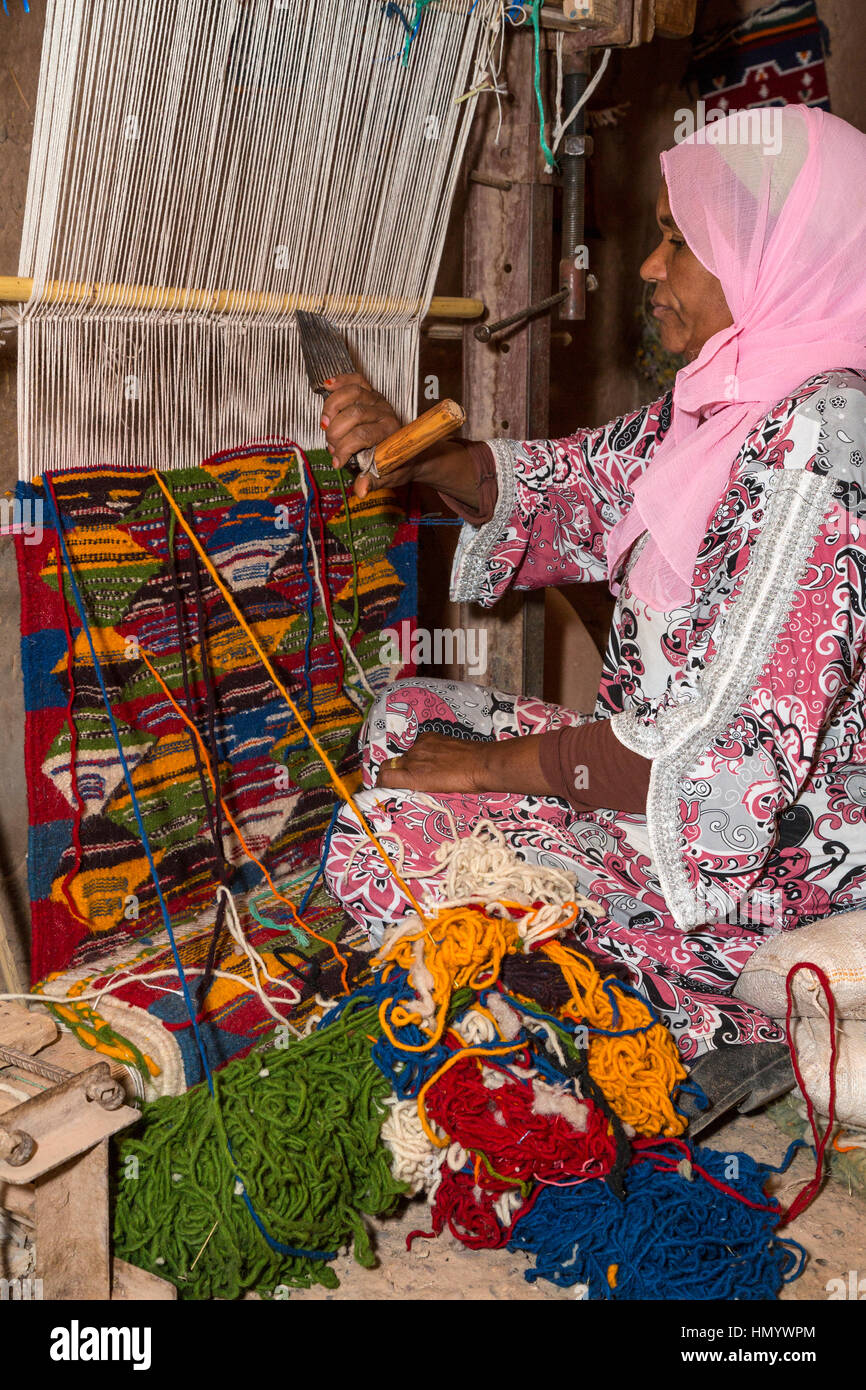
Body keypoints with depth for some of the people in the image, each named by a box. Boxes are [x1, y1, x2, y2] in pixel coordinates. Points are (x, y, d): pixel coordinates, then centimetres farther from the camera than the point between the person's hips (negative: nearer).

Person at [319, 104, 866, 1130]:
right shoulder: (721, 404, 4)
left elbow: (726, 755, -29)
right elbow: (567, 487, 15)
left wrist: (496, 763, -18)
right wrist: (418, 455, -4)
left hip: (772, 865, -10)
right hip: (669, 769, 10)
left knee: (383, 849, -14)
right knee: (406, 714, 13)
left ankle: (714, 1031, -3)